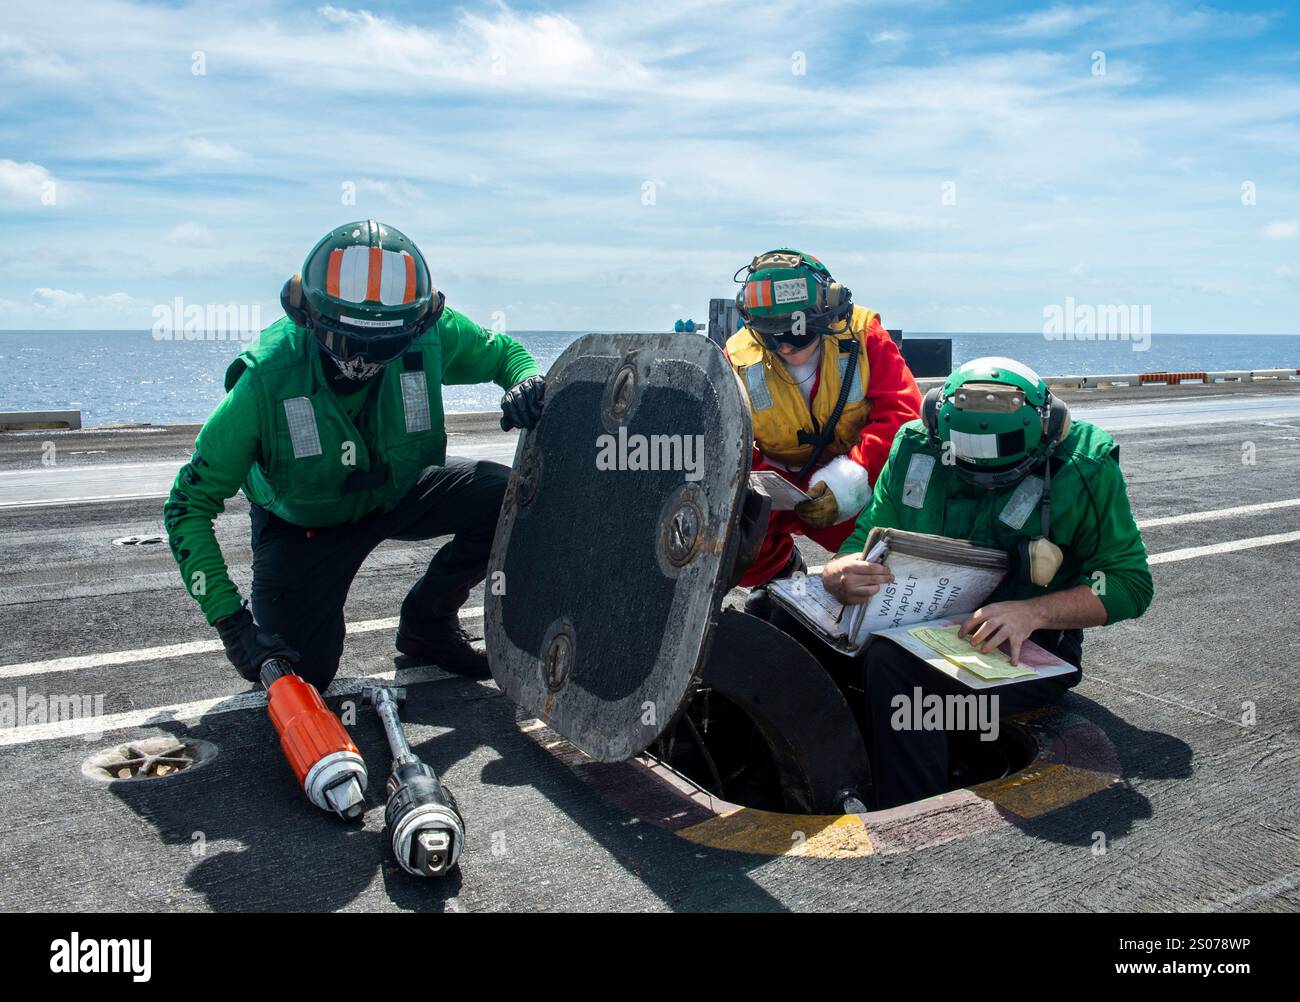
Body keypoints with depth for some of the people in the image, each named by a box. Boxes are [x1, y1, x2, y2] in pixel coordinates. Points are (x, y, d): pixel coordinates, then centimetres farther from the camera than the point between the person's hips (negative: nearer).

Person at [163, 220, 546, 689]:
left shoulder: (431, 335, -27)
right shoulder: (268, 381, -32)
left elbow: (503, 351, -2)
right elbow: (189, 504, -22)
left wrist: (527, 381, -28)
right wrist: (228, 617, -29)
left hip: (400, 492, 3)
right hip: (303, 523, -2)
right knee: (299, 673, -9)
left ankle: (428, 619, 3)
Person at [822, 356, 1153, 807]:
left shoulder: (1083, 465, -10)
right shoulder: (916, 446, -3)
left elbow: (1130, 582, -6)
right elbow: (864, 539, -1)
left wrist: (1033, 612, -24)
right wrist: (842, 575, -27)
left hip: (1027, 648, -4)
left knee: (892, 661, -34)